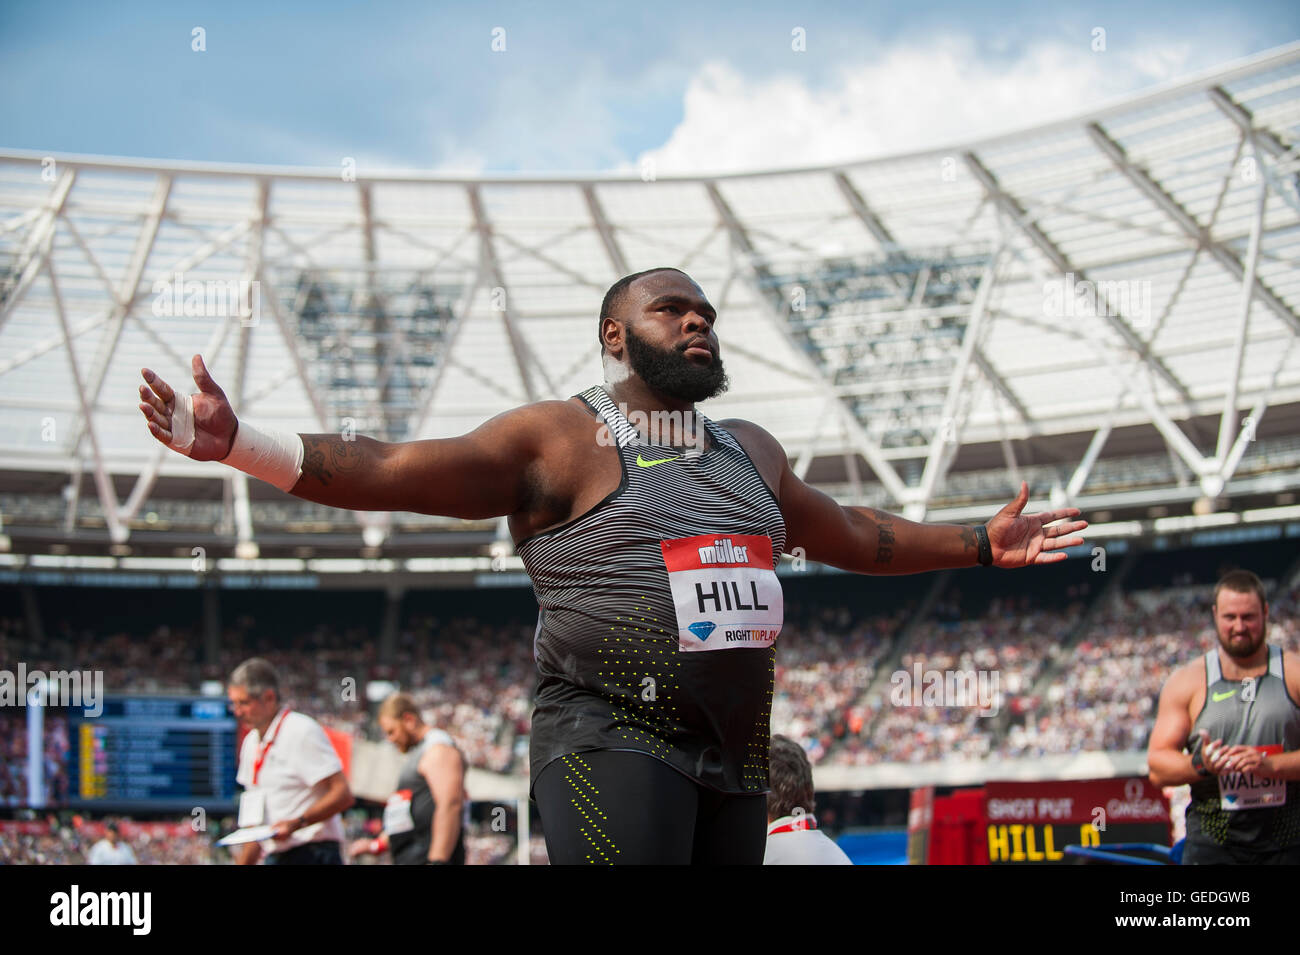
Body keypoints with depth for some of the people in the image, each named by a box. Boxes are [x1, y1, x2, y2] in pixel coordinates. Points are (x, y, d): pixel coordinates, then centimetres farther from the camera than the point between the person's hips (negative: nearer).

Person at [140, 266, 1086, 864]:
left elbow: (850, 534, 34)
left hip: (735, 752, 7)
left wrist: (980, 543, 34)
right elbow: (390, 472, -6)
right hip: (613, 740, -7)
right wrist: (238, 444, -17)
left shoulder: (751, 453, 20)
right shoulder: (561, 439, 0)